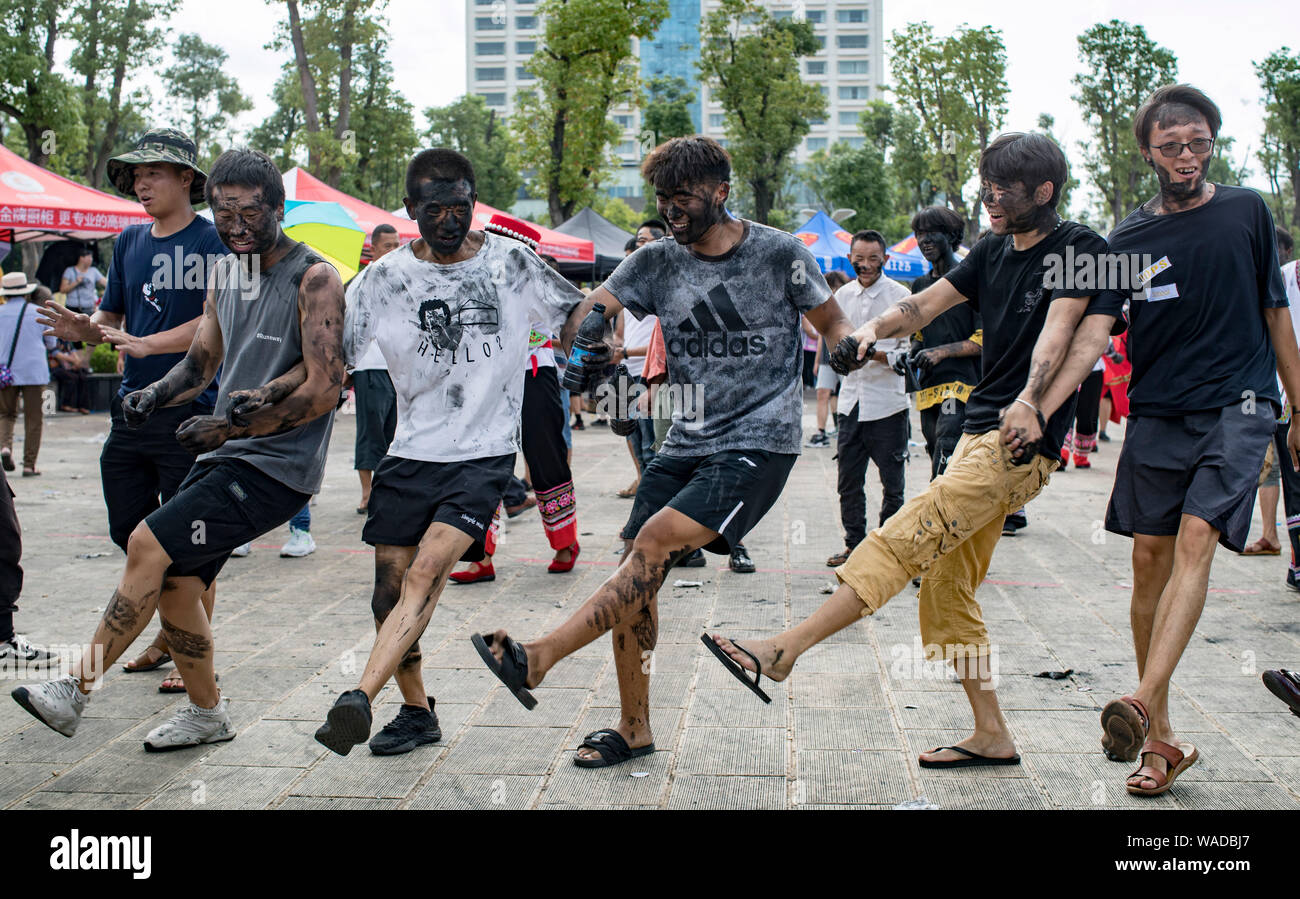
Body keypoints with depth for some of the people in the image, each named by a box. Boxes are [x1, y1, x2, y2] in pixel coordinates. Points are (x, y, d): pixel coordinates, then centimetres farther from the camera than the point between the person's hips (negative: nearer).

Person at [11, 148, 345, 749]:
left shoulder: (314, 278, -12)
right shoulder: (223, 274, 12)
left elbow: (324, 389, -18)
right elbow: (201, 363, 21)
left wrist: (232, 426, -20)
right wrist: (152, 396, 0)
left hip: (276, 466, -8)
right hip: (227, 455, 8)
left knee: (149, 545, -16)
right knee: (173, 581, 6)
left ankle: (78, 688, -8)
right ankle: (206, 712, 24)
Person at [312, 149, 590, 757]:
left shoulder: (511, 262, 0)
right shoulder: (387, 277, 1)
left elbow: (574, 311, 13)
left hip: (484, 455, -3)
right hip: (410, 454, 3)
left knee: (426, 572, -21)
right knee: (390, 585, 4)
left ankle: (359, 700, -27)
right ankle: (415, 712, 22)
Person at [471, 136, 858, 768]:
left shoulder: (779, 253, -3)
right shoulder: (656, 262, 6)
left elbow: (831, 322, 9)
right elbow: (585, 312, -5)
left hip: (759, 443, -5)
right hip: (686, 442, 5)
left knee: (657, 540, -23)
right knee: (634, 573, -2)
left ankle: (538, 657, -26)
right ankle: (633, 729, 12)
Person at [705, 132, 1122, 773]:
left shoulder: (1078, 248, -7)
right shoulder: (993, 251, 15)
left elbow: (1060, 326, -21)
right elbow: (928, 303, 14)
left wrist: (1030, 403, -34)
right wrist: (875, 327, -6)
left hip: (1023, 441, -9)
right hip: (978, 432, 9)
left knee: (907, 536, -21)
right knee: (945, 585, 7)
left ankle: (785, 650, -24)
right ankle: (991, 736, 13)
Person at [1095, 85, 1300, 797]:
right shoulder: (1128, 239, 6)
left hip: (1239, 405, -2)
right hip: (1157, 413, 2)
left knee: (1195, 538, -20)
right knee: (1150, 559, 1)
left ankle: (1143, 703, -29)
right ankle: (1160, 739, 10)